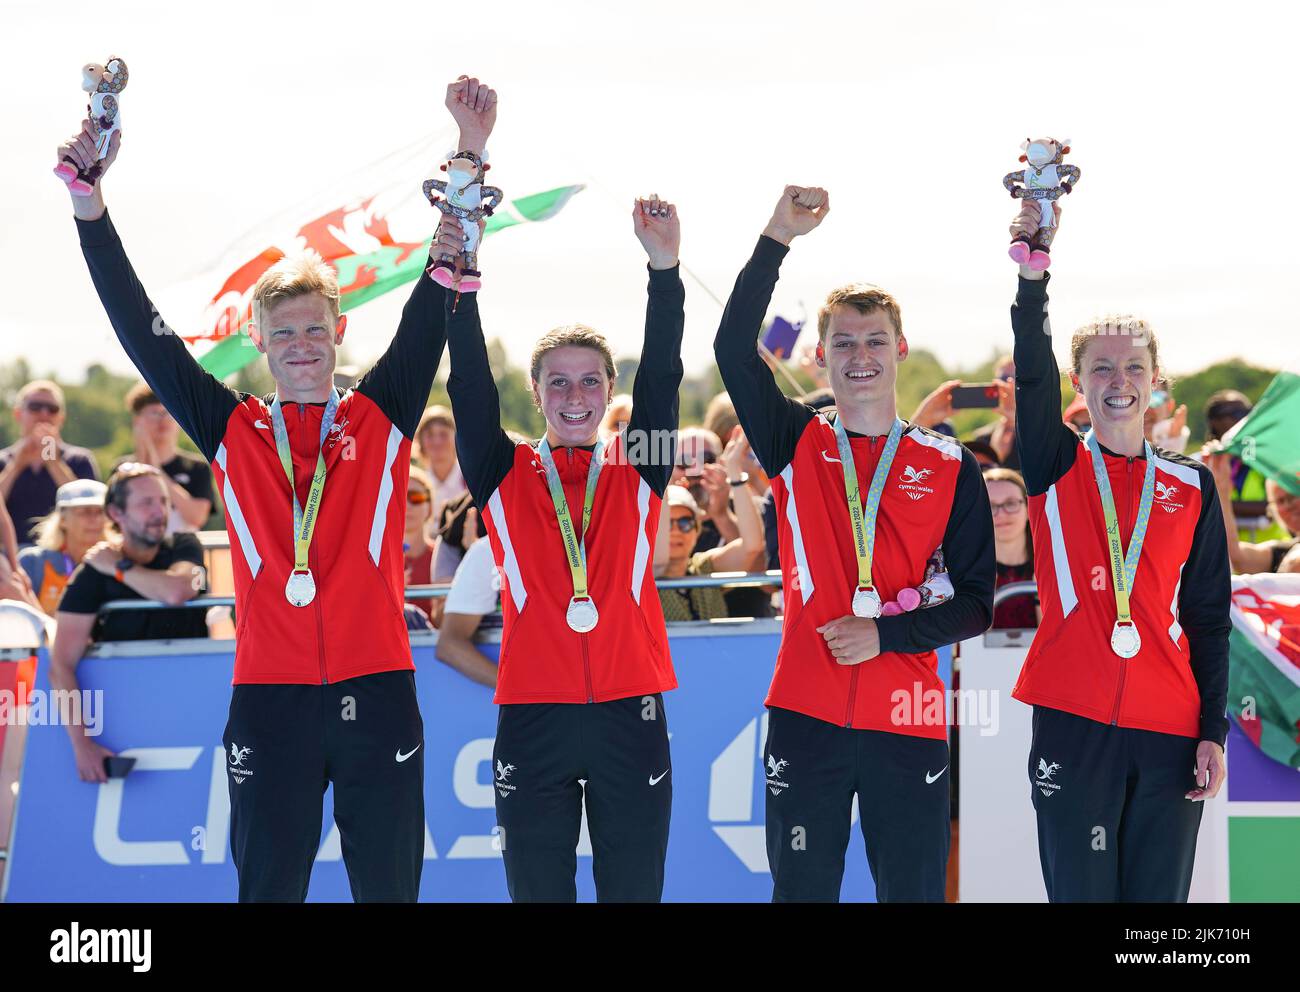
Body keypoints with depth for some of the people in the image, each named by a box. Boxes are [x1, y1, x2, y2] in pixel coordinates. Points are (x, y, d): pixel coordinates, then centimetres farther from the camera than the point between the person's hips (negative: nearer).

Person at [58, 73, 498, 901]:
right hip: (271, 698, 0)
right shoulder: (233, 432, 7)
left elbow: (434, 309, -1)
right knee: (269, 885, 3)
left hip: (376, 693, 0)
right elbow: (145, 334, 3)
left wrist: (471, 156, -10)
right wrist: (91, 207, -6)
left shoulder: (383, 417, 7)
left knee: (390, 885, 6)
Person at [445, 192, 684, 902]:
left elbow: (661, 377, -4)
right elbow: (469, 384, -5)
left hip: (630, 716, 0)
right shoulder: (505, 475, 7)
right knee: (538, 890, 4)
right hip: (533, 719, 0)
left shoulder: (637, 472, 8)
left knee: (634, 890, 3)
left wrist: (665, 268, -17)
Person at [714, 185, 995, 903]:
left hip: (909, 721, 0)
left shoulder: (950, 467, 6)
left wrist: (884, 635, -11)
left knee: (913, 890, 3)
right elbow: (732, 347, -8)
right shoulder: (797, 445, 7)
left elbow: (976, 602, 4)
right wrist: (778, 238, -15)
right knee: (802, 888, 4)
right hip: (805, 715, 0)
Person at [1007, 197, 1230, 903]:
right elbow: (1033, 377, -14)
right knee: (1080, 889, 1)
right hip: (1074, 720, -2)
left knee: (1160, 893, 4)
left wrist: (1214, 731, 2)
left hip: (1169, 732, 2)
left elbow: (1208, 616, 10)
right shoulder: (1058, 467, 5)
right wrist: (1033, 275, -29)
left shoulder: (1191, 487, 10)